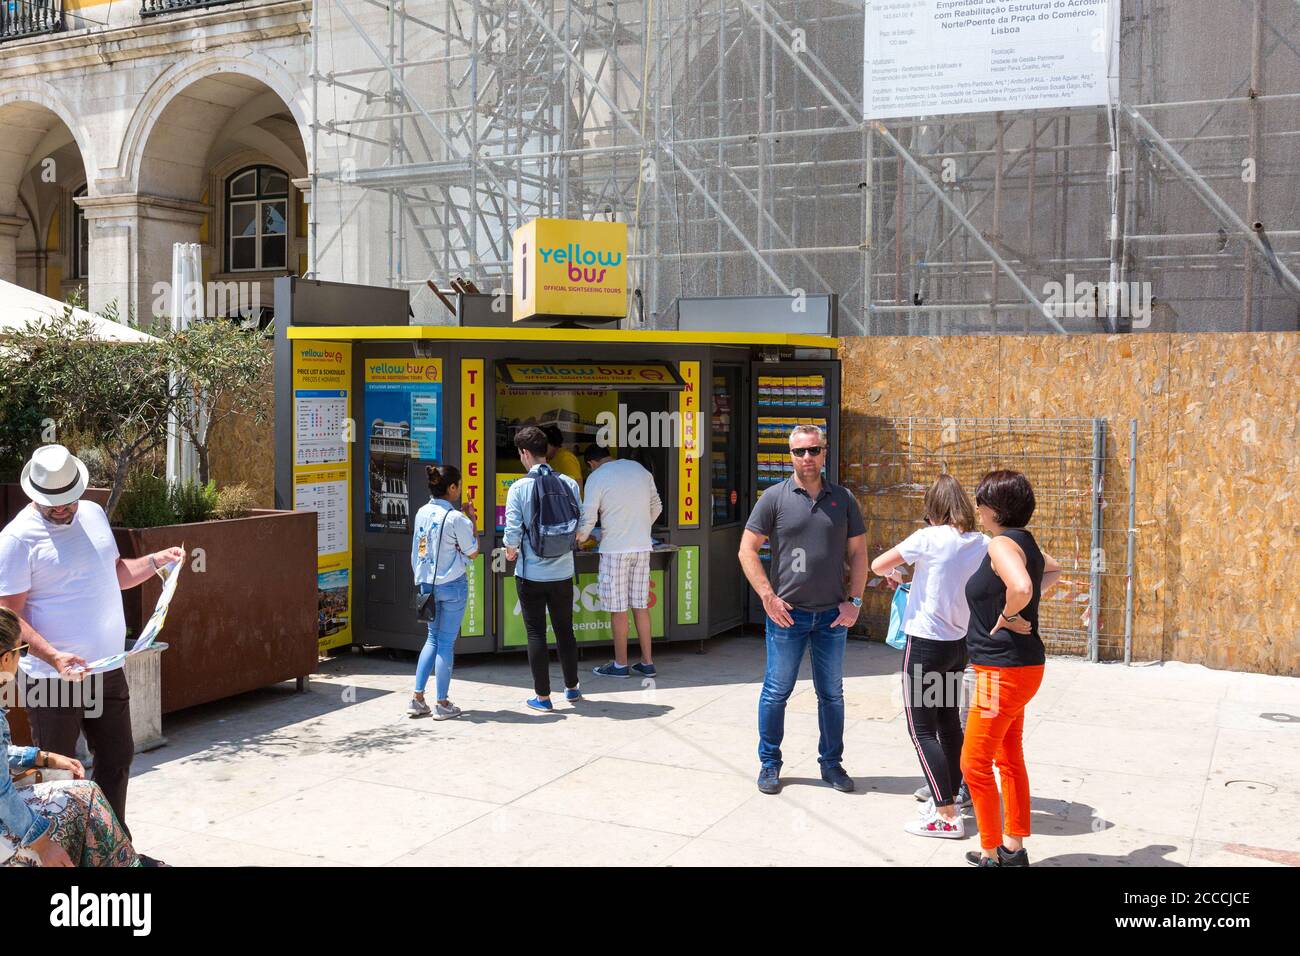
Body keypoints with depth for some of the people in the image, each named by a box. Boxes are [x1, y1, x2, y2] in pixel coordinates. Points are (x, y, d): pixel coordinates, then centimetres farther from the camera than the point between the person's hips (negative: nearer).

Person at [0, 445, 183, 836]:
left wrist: (156, 560, 4)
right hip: (53, 677, -7)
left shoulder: (94, 514, 8)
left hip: (107, 668, 7)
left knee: (117, 759, 17)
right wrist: (55, 657, -28)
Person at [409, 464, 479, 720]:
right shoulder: (456, 518, -16)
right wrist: (472, 521, 1)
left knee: (433, 638, 17)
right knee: (446, 642, 2)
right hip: (452, 585, -6)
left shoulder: (422, 513, 3)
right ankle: (441, 704, 9)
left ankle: (417, 698, 14)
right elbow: (472, 552, -5)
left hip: (426, 584, 6)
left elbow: (416, 552, 10)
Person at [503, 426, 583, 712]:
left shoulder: (519, 487, -11)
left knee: (536, 633, 6)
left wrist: (511, 550, 8)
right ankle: (571, 688, 29)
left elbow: (512, 531, -13)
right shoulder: (569, 483, -3)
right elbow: (581, 526, 0)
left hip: (531, 574, -3)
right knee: (565, 630, 17)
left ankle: (543, 697, 10)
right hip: (563, 572, 3)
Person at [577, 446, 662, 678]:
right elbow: (656, 507, 16)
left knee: (618, 609, 2)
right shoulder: (640, 470, 10)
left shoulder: (596, 477, -7)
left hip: (615, 548, -5)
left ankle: (621, 664, 9)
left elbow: (588, 517, -7)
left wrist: (581, 537, 13)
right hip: (642, 546, 5)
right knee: (641, 605, 10)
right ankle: (647, 663, 12)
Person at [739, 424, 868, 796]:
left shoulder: (843, 499, 6)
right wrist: (768, 597, -10)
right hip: (787, 613, -2)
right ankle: (770, 763, 19)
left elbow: (858, 553, 10)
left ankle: (831, 763, 25)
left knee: (832, 694, 11)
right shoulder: (774, 497, -3)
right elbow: (747, 549, -3)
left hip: (833, 615, 2)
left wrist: (854, 601, 1)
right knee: (776, 691, 5)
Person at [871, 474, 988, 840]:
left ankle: (947, 816, -1)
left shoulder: (929, 538, -16)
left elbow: (878, 565, -6)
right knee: (949, 722, 20)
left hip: (925, 645, -6)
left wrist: (892, 576, 16)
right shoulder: (983, 544, -1)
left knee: (922, 729, 1)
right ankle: (950, 799, 30)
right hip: (960, 644, 7)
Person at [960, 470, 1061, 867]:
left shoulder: (1002, 544, -20)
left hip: (1003, 670, -10)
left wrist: (1008, 615, -21)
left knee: (975, 763, 0)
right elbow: (1053, 570, 31)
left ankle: (991, 855, 10)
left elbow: (1020, 587, -40)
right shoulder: (1023, 541, 9)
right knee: (1010, 759, 18)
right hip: (1019, 666, 10)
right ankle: (1014, 849, 29)